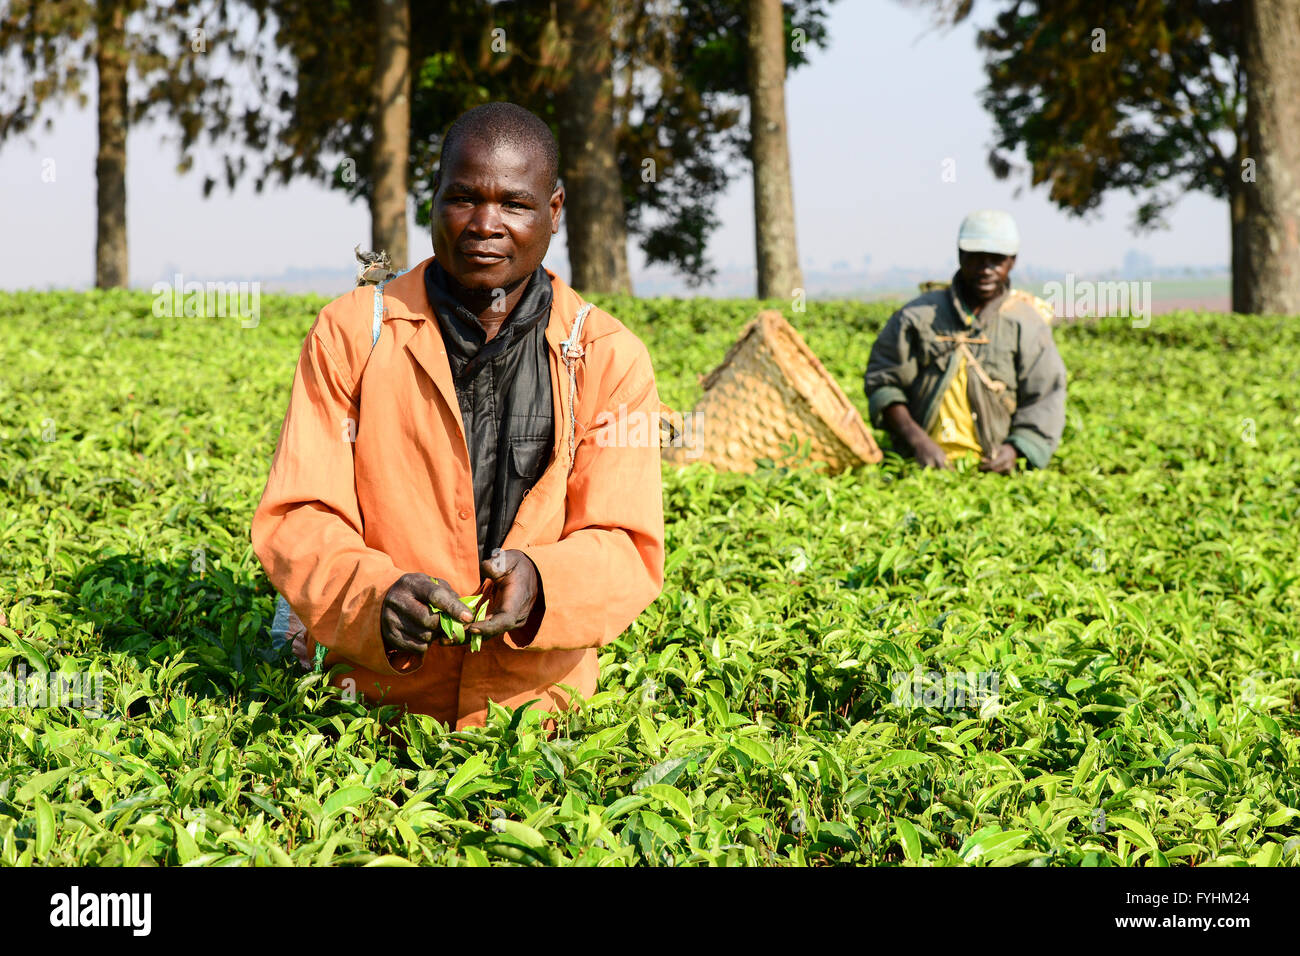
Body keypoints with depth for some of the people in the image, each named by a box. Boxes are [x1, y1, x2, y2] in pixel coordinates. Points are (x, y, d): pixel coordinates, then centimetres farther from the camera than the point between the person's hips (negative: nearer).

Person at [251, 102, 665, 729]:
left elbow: (625, 550, -1)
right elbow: (299, 520, -3)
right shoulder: (350, 333, 3)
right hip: (370, 695, -1)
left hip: (538, 700, 1)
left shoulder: (610, 359, 4)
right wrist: (376, 595, -24)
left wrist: (541, 582, -25)